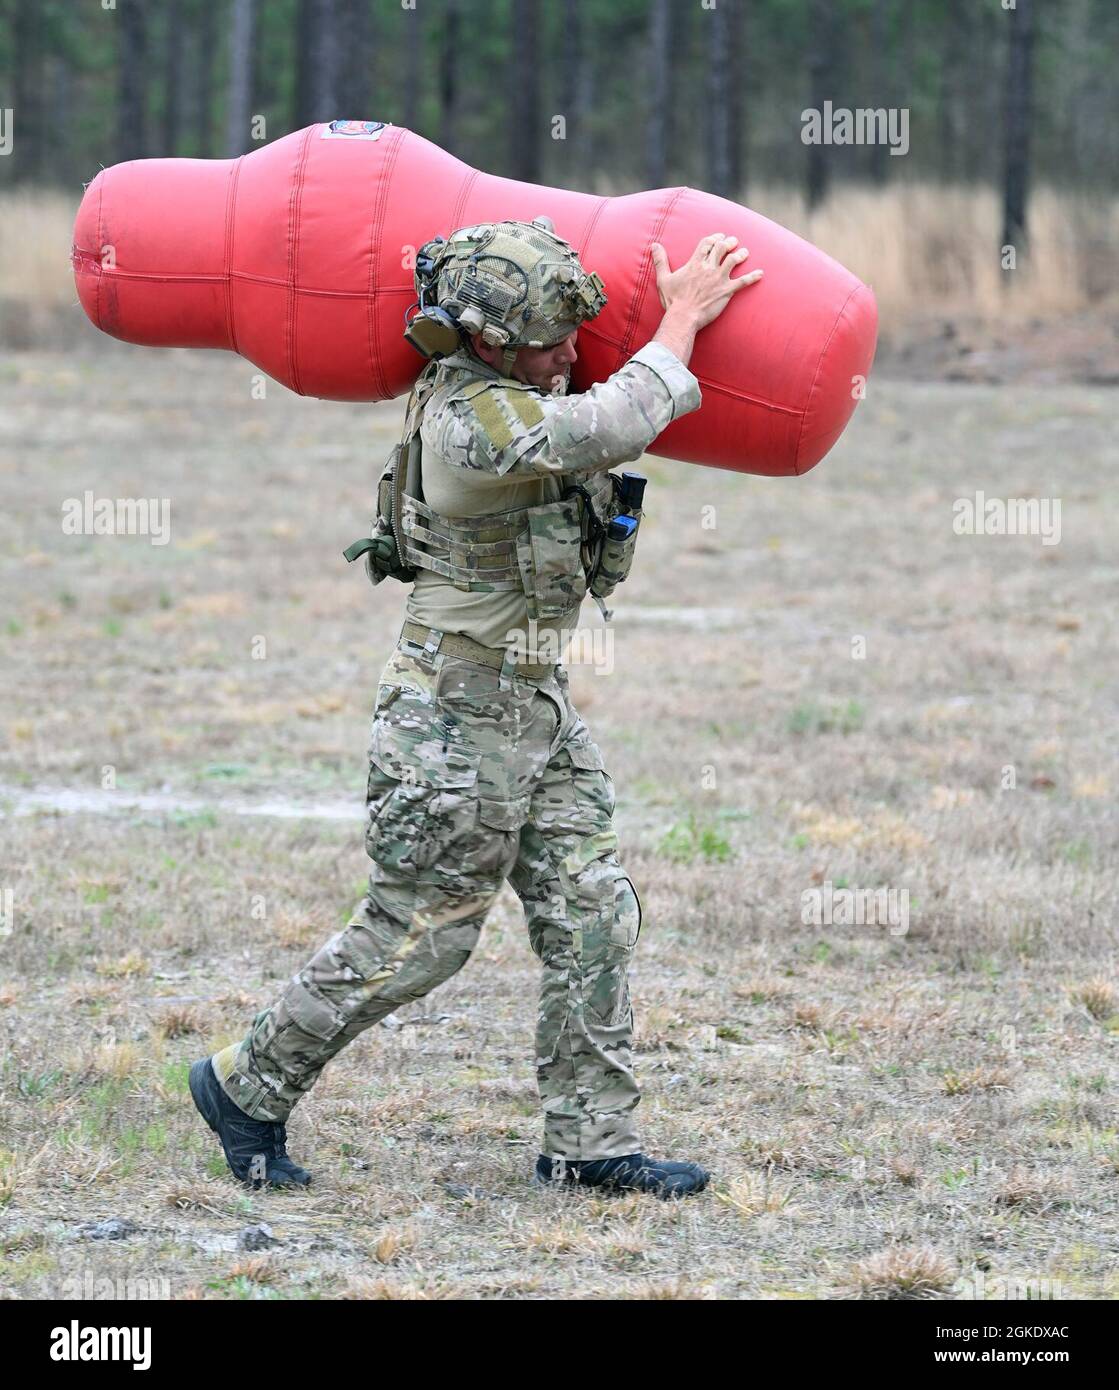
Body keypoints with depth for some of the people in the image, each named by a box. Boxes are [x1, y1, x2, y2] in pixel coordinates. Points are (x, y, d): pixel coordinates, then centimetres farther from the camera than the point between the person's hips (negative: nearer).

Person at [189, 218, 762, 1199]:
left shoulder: (511, 385, 4)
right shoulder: (472, 422, -25)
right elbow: (613, 426, -34)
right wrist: (682, 319, -20)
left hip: (538, 706, 9)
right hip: (460, 714, -9)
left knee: (592, 915, 5)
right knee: (417, 933, 1)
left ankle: (590, 1141, 9)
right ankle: (249, 1086, 16)